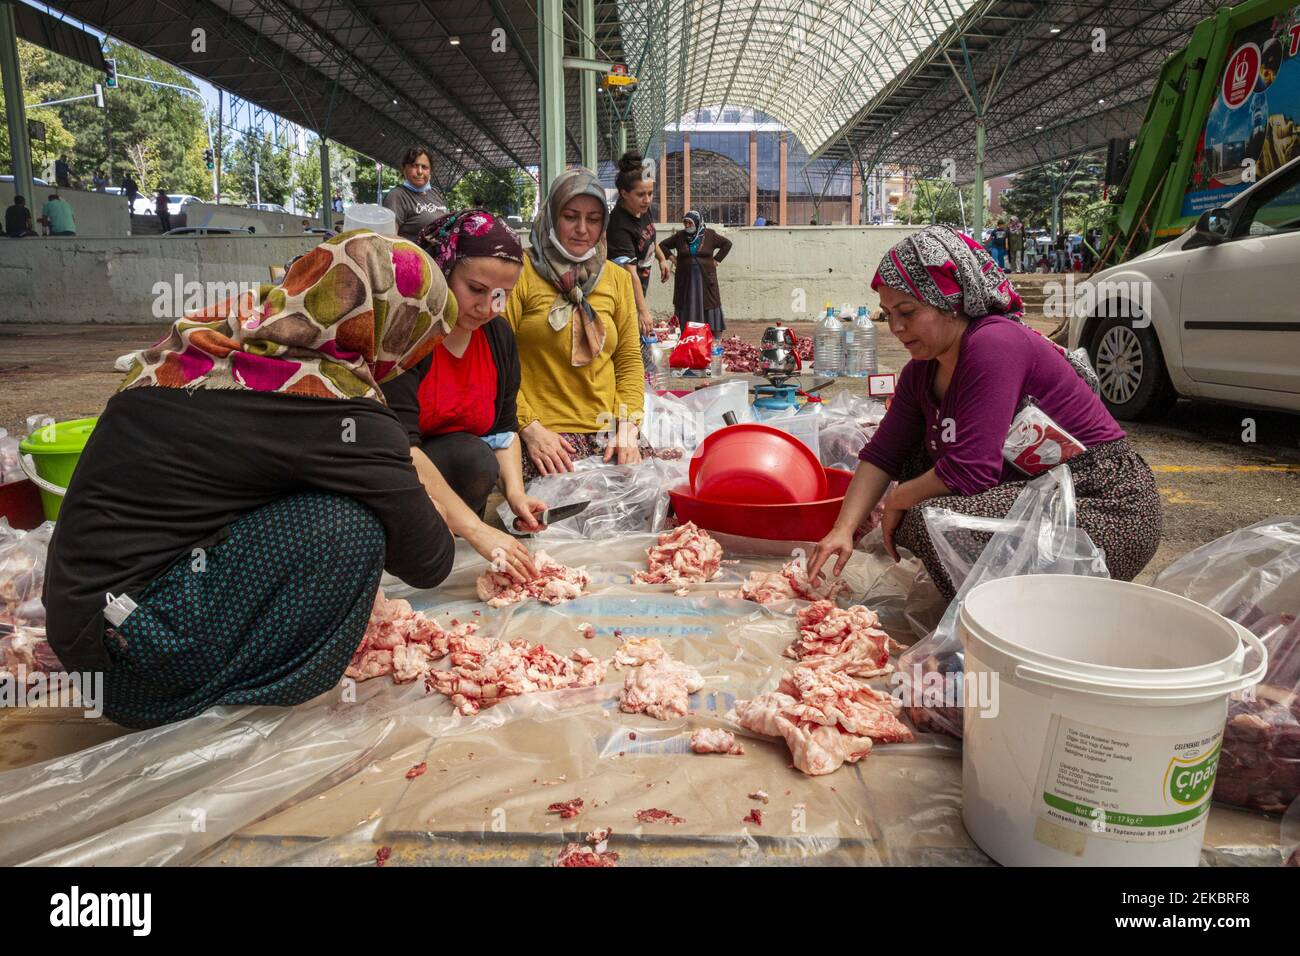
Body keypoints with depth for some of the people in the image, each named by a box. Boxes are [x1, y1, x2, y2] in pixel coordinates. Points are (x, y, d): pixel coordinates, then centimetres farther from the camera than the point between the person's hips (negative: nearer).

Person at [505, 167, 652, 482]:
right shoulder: (521, 271, 0)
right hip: (543, 437, -4)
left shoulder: (618, 279, 16)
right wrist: (530, 428, -13)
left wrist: (628, 425, -1)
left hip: (609, 433, 5)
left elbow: (629, 359, 14)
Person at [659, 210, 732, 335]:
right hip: (686, 279, 1)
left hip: (706, 278, -1)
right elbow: (662, 245, 16)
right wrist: (672, 257, 5)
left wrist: (716, 259, 3)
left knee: (709, 305, -1)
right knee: (687, 307, 0)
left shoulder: (709, 235, 1)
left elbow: (727, 244, 9)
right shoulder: (680, 236, 5)